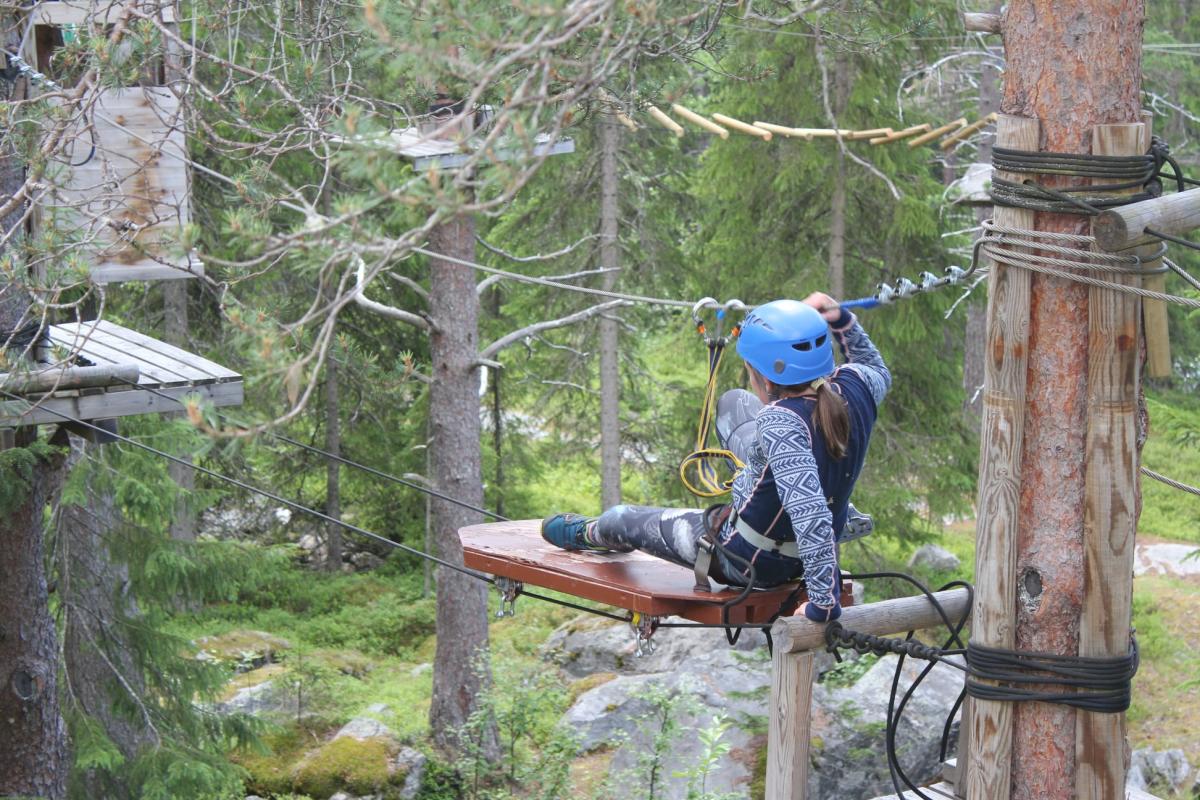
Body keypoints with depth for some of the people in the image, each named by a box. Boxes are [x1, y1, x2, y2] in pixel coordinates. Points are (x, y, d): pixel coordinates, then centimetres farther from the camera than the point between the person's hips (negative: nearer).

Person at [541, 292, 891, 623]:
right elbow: (879, 371, 10)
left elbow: (811, 519, -45)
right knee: (732, 403, 18)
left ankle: (587, 533, 57)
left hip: (751, 561, -7)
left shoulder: (780, 423, -38)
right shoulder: (854, 386, -16)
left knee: (623, 519, 21)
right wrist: (842, 320, -2)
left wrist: (823, 602, -37)